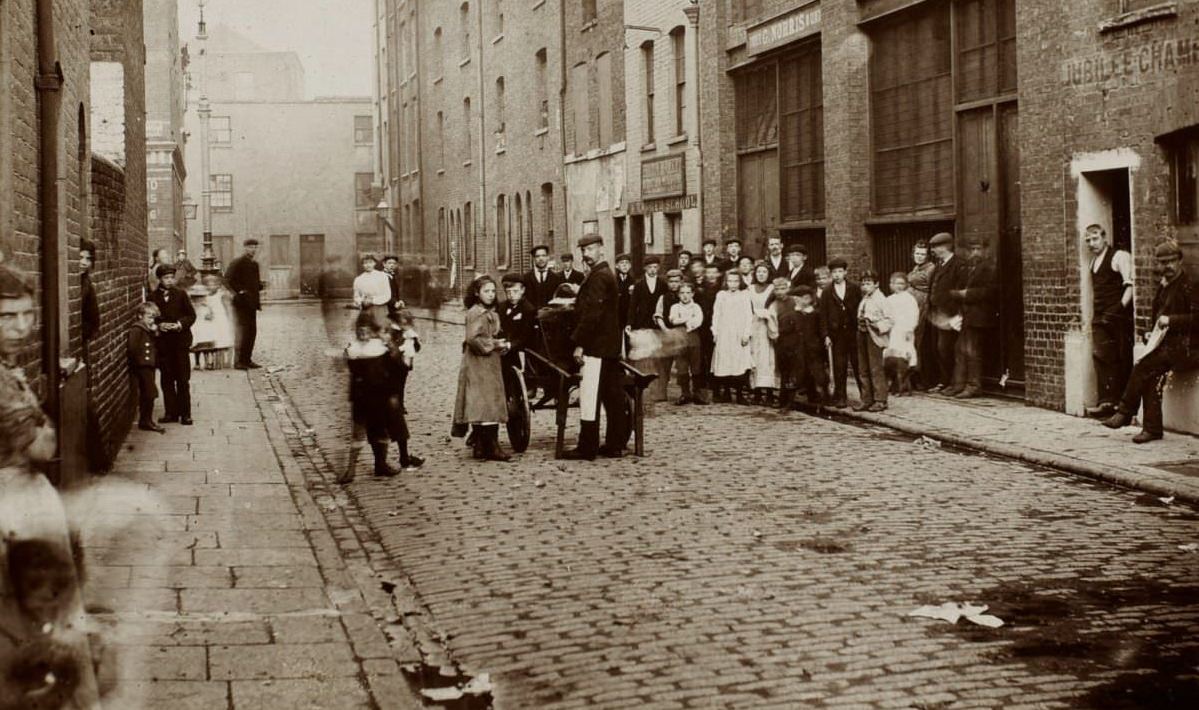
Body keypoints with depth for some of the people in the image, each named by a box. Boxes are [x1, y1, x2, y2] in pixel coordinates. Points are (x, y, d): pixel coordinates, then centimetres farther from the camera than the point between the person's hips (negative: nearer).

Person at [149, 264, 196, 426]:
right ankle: (171, 412, 12)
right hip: (163, 343, 1)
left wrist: (181, 324, -14)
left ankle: (185, 414, 4)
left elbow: (191, 315, 3)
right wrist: (159, 325, -11)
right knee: (166, 380, 5)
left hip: (181, 341, -1)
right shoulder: (153, 297, 5)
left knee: (183, 380, 0)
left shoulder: (181, 294, 3)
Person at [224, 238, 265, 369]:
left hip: (251, 303, 8)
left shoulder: (255, 264, 18)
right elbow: (227, 280, -13)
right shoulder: (237, 263, -6)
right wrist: (239, 292, -18)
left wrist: (260, 285, 6)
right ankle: (238, 361, -5)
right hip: (241, 303, -8)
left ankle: (247, 359, 14)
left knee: (252, 332, 7)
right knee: (241, 331, -8)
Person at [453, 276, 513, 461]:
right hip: (478, 365, -9)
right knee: (486, 404, -11)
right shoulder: (475, 313, -12)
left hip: (491, 365, 9)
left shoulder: (492, 314, 18)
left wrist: (502, 345, 6)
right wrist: (493, 344, -15)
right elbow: (473, 338, -23)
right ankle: (491, 447, -13)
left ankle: (481, 447, 12)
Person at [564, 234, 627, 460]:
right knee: (613, 397, 10)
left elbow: (592, 314, -20)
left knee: (589, 396, -8)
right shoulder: (607, 274, 17)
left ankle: (587, 448, -7)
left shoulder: (598, 277, -15)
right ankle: (615, 444, 14)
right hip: (610, 345, 10)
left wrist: (580, 344, -19)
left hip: (597, 346, -10)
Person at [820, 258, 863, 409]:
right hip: (837, 333, 1)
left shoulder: (854, 288, 5)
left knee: (858, 365, 3)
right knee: (839, 367, 1)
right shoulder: (827, 292, 6)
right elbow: (823, 315, 4)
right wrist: (826, 335, -3)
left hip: (854, 332, -1)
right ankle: (840, 398, 7)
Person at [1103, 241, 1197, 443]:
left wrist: (1170, 320, -20)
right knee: (1151, 376, -18)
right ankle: (1153, 428, -17)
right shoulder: (1164, 285, 17)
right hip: (1165, 344, 7)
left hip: (1185, 347, -7)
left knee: (1143, 366, -24)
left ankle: (1125, 412, -13)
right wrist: (1155, 333, 13)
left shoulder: (1189, 285, -9)